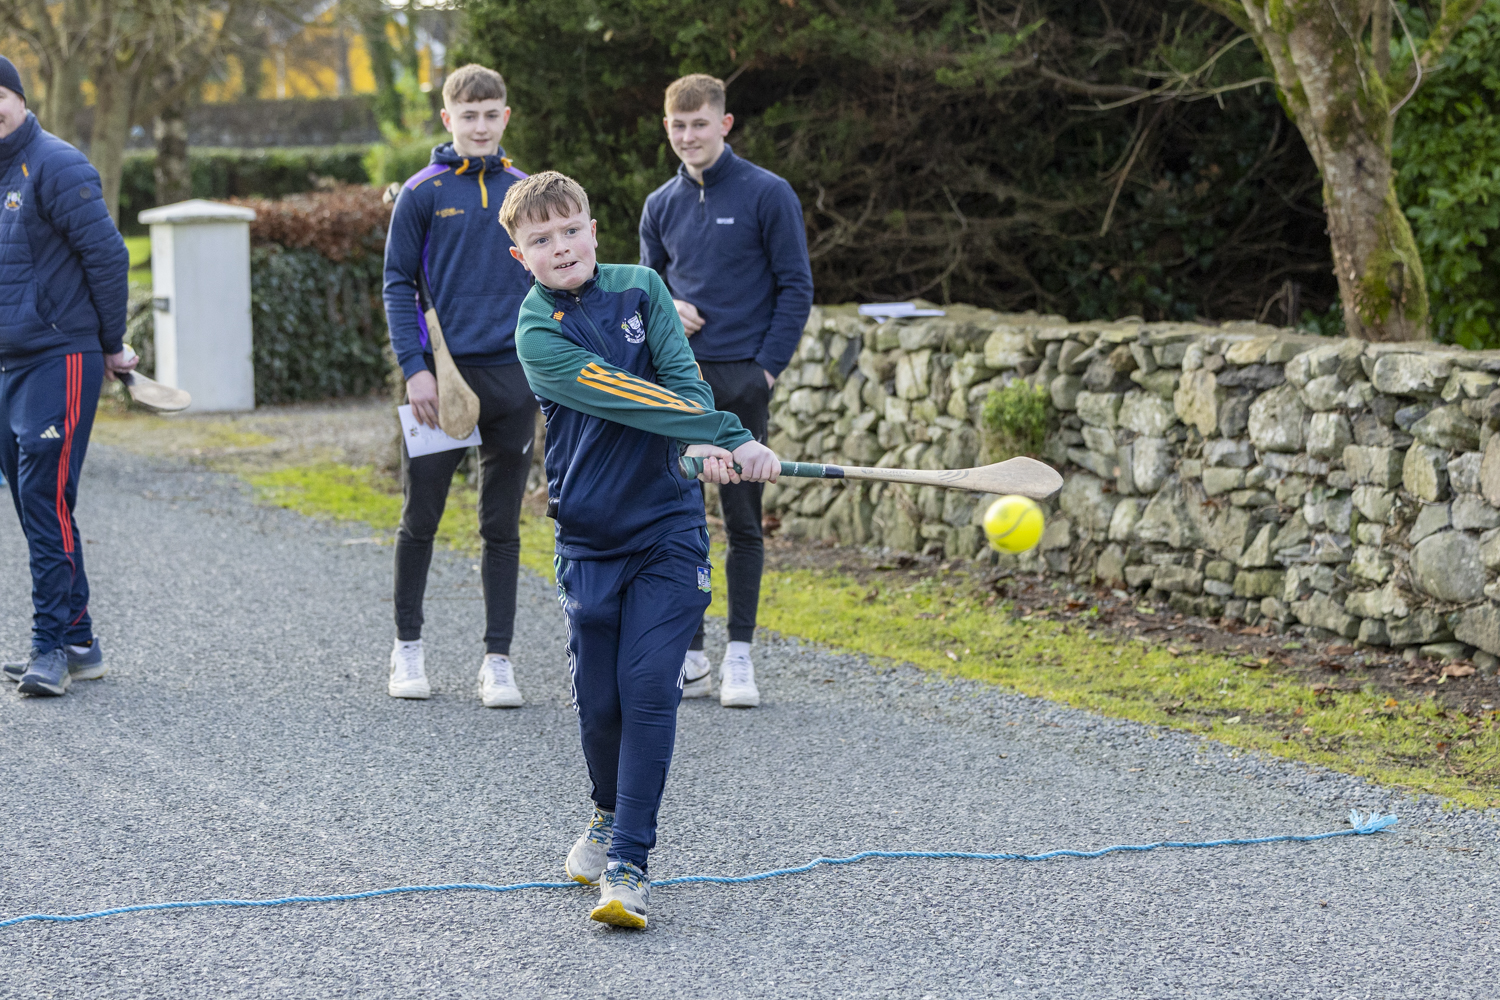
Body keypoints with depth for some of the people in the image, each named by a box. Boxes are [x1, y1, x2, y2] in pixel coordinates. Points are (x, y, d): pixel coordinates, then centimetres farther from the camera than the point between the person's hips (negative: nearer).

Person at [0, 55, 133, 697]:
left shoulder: (55, 166, -11)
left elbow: (107, 254, -12)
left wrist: (111, 345, -6)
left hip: (61, 360, -9)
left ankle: (53, 646, -12)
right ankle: (78, 643, 16)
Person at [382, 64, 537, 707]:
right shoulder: (423, 192, -1)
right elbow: (398, 283, -1)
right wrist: (414, 367, -10)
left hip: (512, 378, 2)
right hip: (442, 376, -2)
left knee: (502, 528, 5)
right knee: (420, 521, 5)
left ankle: (498, 659, 9)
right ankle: (408, 646, 20)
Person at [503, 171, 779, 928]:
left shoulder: (641, 289, 3)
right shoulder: (538, 333, -8)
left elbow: (681, 377, -7)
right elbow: (625, 398, -19)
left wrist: (705, 446, -28)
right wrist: (727, 437, -25)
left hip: (667, 529, 1)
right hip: (588, 535, 0)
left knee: (649, 691, -9)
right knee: (598, 698, 4)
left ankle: (629, 862, -6)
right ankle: (610, 816, 34)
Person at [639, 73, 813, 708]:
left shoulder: (768, 195, -2)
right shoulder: (661, 205, 11)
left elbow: (796, 287, -2)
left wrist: (768, 366, -9)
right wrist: (666, 307, -2)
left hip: (741, 378, -4)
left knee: (742, 520, 1)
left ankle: (739, 656, 6)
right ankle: (688, 656, 9)